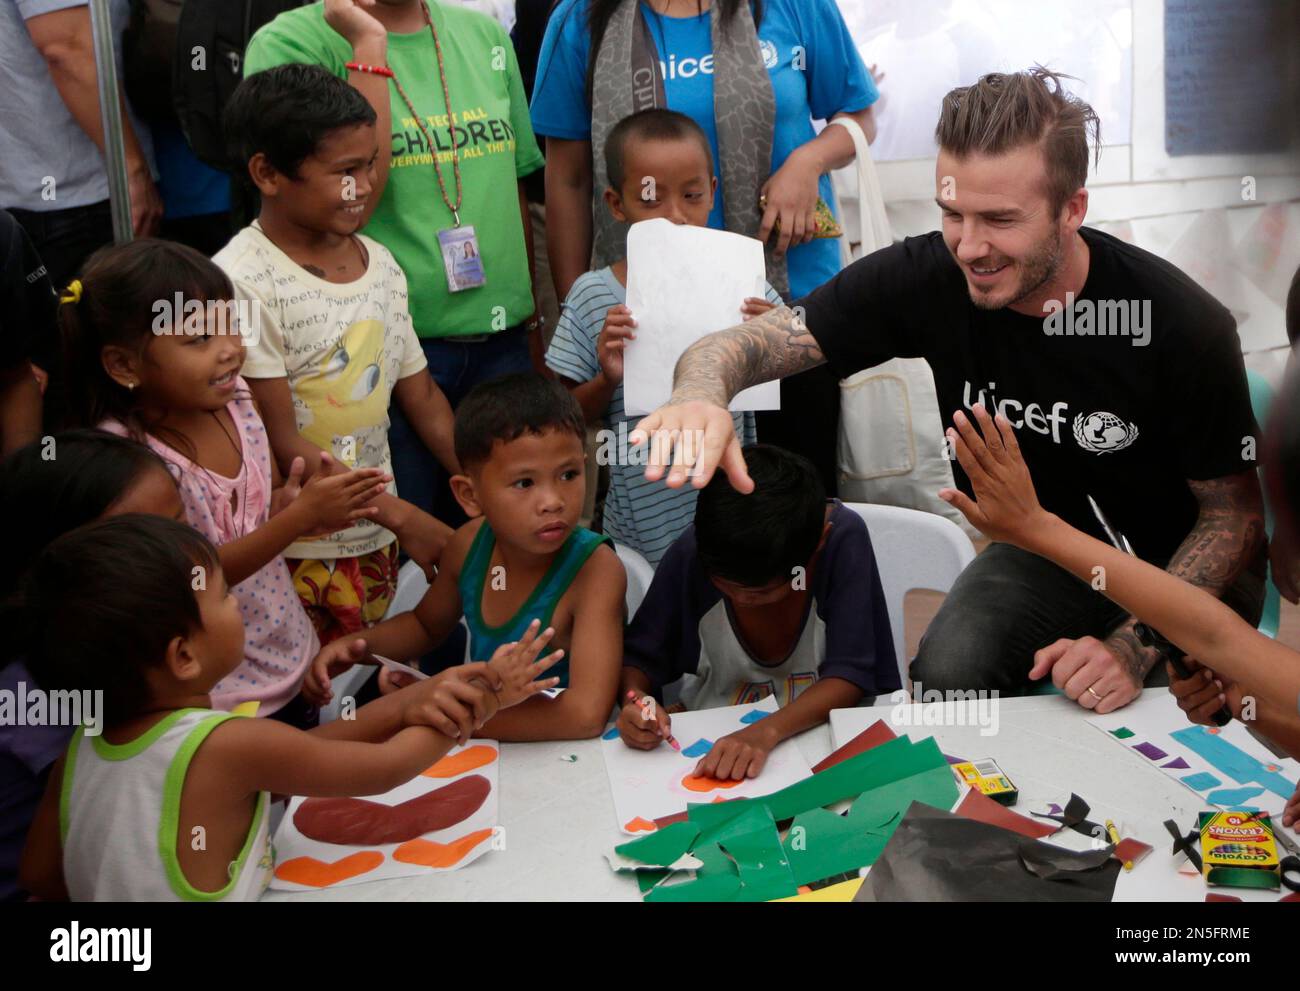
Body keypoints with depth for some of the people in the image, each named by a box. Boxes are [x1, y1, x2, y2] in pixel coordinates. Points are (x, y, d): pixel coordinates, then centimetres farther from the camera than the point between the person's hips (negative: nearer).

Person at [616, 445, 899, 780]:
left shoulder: (843, 538, -19)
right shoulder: (693, 551, -15)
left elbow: (849, 675, -20)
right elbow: (640, 659, -3)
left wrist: (767, 731, -35)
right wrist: (635, 701, -25)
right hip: (712, 743, 1)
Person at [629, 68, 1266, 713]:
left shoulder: (1182, 323, -25)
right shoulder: (924, 279, -20)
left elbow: (1235, 512, -13)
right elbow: (737, 344, -20)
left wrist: (1133, 646, -28)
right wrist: (701, 395, -47)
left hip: (1181, 566, -1)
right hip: (1045, 554, 2)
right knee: (947, 674, -25)